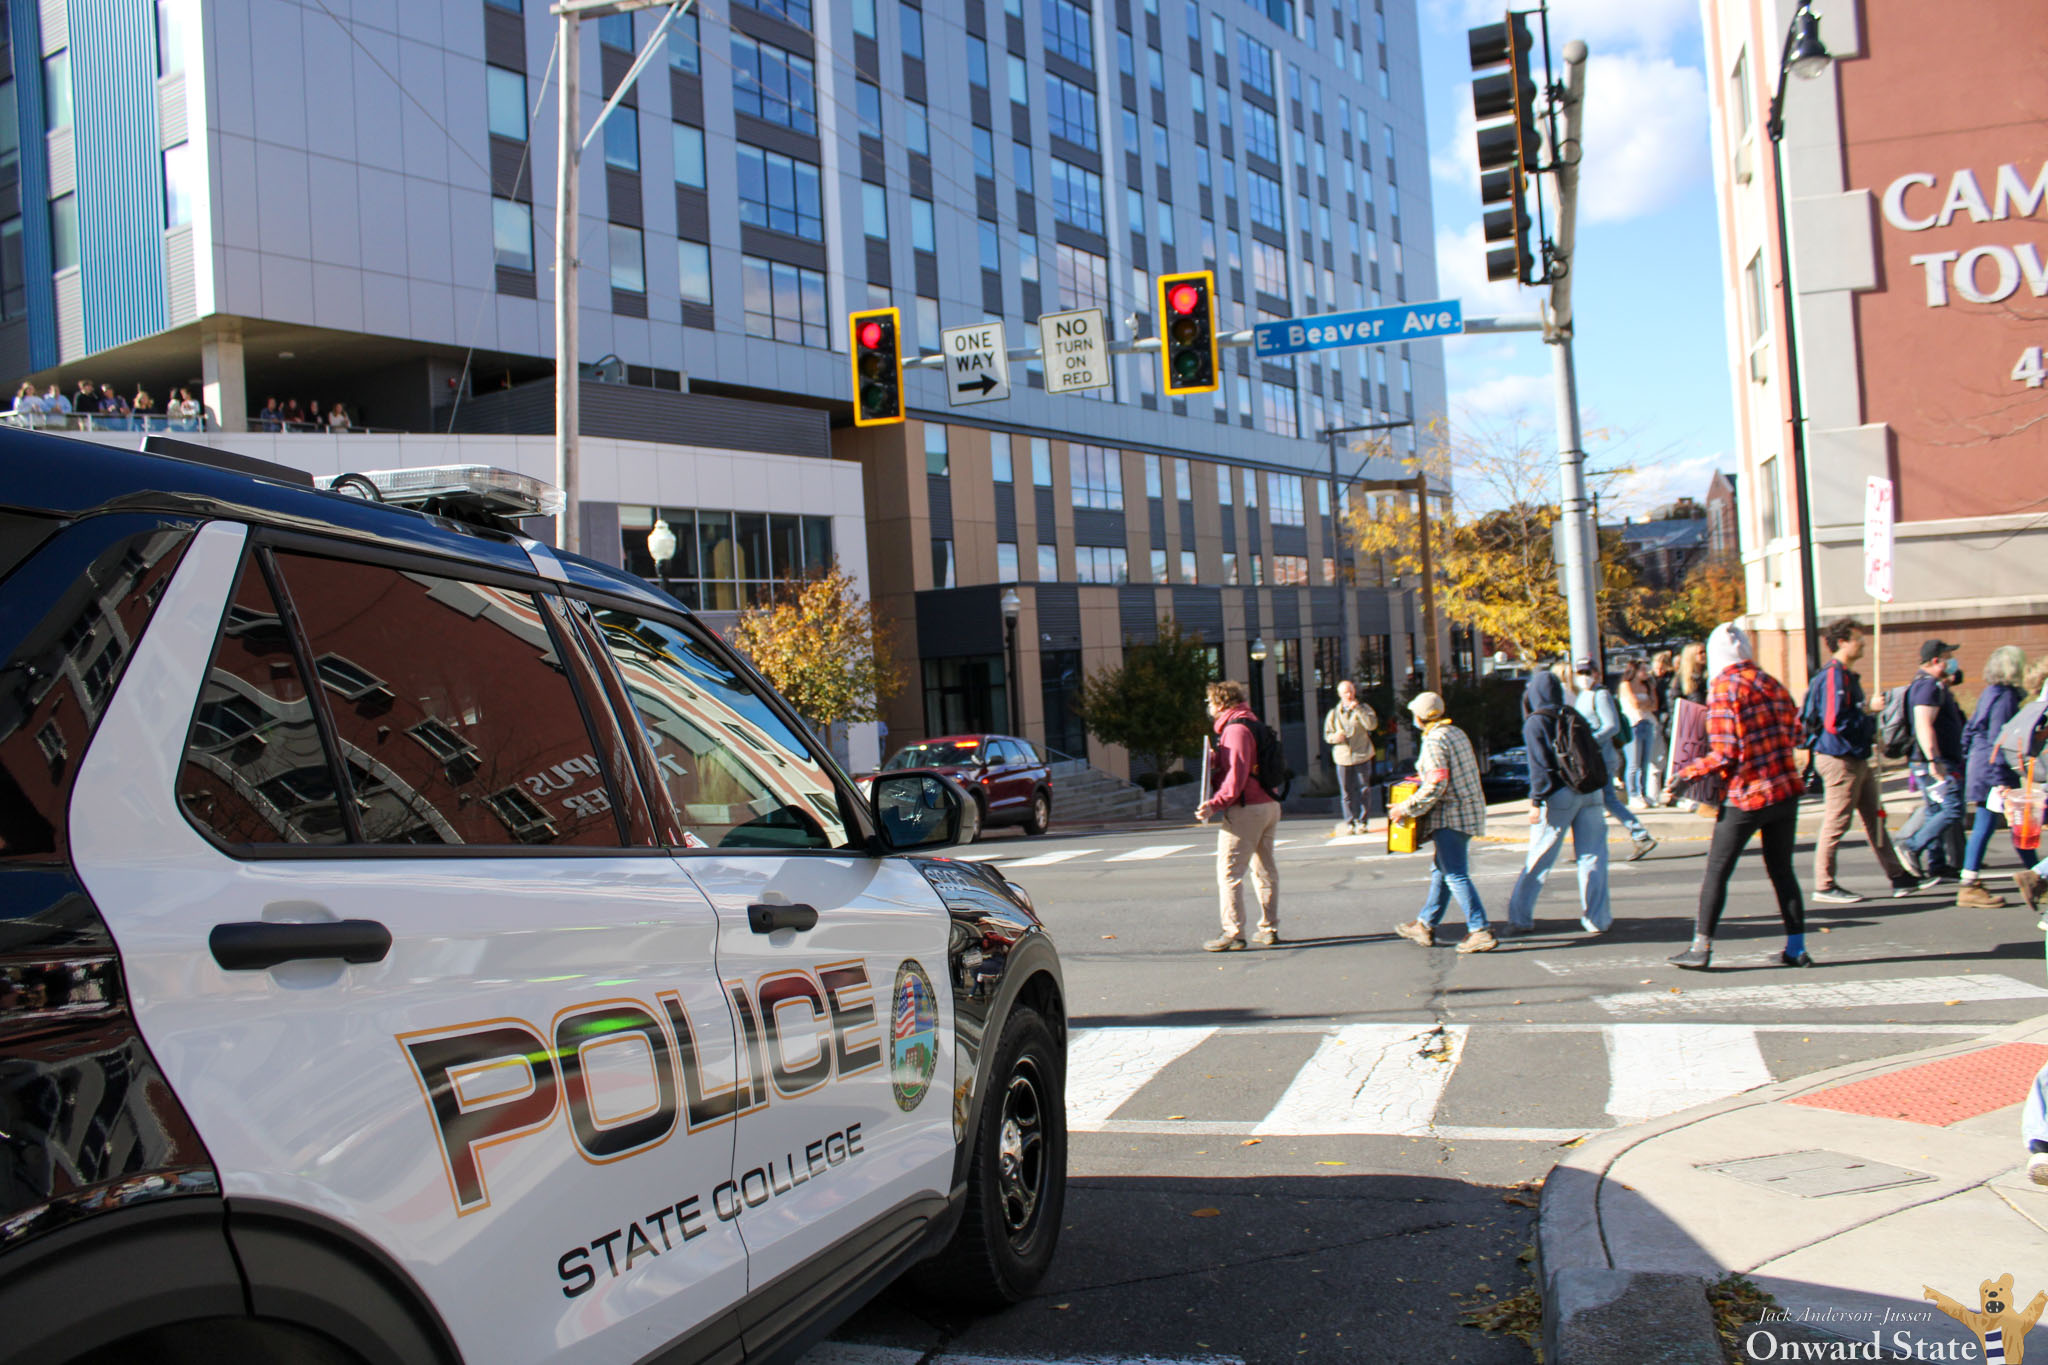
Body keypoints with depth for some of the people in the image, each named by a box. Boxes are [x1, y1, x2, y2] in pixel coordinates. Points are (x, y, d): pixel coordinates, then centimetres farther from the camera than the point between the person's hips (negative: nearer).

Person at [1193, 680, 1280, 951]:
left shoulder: (1234, 729, -13)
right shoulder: (1254, 725, 16)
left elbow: (1236, 776, -21)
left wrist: (1214, 804, -26)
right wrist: (1216, 759, 11)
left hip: (1245, 809, -10)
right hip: (1269, 805, 10)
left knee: (1228, 871, -7)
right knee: (1265, 868, 15)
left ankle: (1233, 933, -10)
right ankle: (1269, 929, 20)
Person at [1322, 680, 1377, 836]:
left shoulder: (1363, 708, 6)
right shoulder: (1334, 713, 10)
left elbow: (1372, 725, -11)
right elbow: (1327, 735, 11)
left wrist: (1358, 709, -16)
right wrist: (1335, 737, -12)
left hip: (1362, 757, -1)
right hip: (1343, 758, 1)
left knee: (1362, 790, 1)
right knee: (1346, 792, 0)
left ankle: (1361, 821, 10)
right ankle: (1349, 823, 7)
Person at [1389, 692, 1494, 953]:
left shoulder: (1434, 741, -16)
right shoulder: (1457, 733, 13)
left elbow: (1435, 786, -22)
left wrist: (1405, 809, -13)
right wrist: (1423, 775, 27)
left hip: (1450, 816, -10)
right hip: (1470, 811, 10)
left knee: (1456, 875, -10)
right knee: (1441, 870, 18)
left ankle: (1480, 932, -14)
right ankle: (1425, 926, 27)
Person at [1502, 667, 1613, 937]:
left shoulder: (1535, 723, -4)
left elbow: (1541, 766, -11)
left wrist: (1536, 801, -11)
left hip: (1559, 794, -4)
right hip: (1589, 792, 4)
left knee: (1538, 858, 3)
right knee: (1592, 856, 7)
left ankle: (1521, 917, 8)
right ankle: (1597, 918, 7)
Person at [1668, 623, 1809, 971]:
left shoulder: (1722, 688, -12)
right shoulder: (1771, 684, 7)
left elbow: (1724, 756, -16)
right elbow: (1792, 735, 13)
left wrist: (1685, 773, -6)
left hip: (1747, 796, -6)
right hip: (1786, 789, 6)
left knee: (1717, 871, 4)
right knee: (1782, 869, 15)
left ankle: (1701, 949, 7)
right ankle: (1796, 948, 16)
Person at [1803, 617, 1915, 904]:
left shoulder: (1847, 674, 16)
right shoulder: (1833, 675, -18)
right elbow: (1834, 722, -25)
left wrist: (1871, 733, 12)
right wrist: (1868, 709, -16)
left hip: (1857, 758, 11)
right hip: (1839, 759, -11)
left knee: (1875, 818, 14)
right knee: (1836, 823, -3)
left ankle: (1898, 878, 20)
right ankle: (1824, 886, 5)